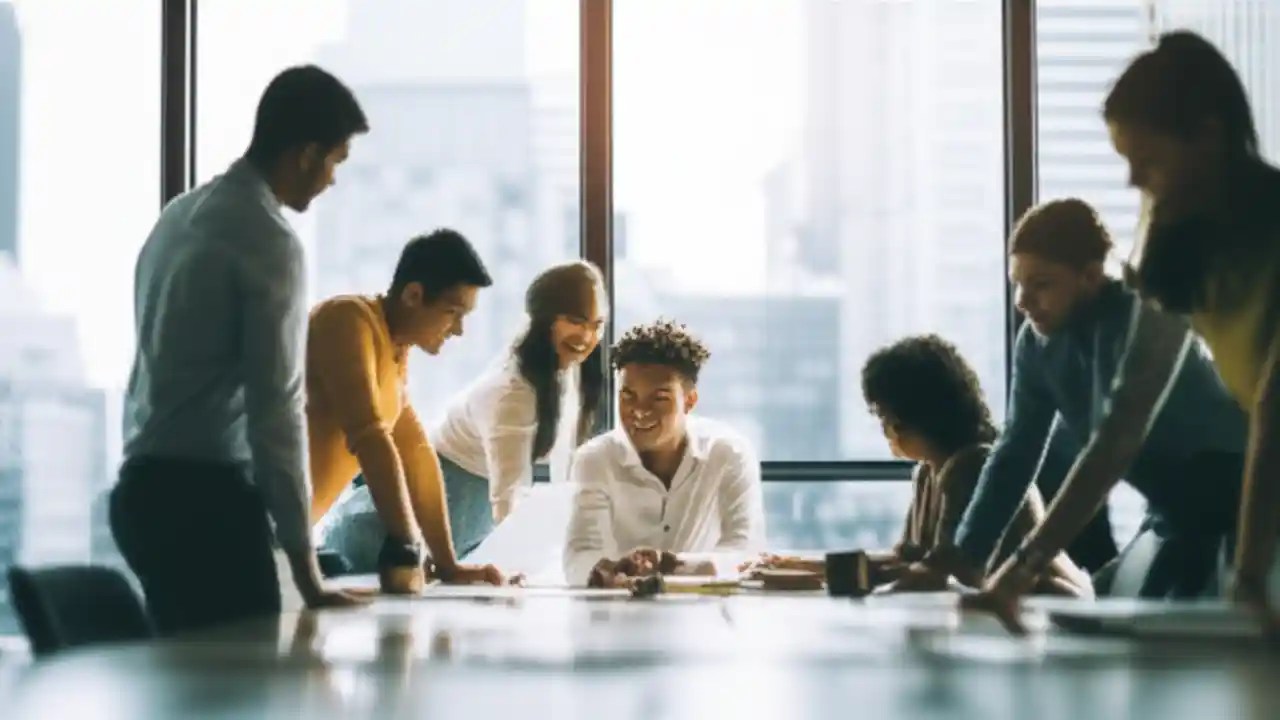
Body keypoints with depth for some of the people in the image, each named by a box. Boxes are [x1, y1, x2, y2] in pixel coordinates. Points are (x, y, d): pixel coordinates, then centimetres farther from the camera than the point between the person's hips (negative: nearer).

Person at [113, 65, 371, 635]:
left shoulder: (180, 215, 13)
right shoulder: (269, 242, -14)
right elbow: (275, 408, -17)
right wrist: (306, 571, -14)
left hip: (145, 489, 9)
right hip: (207, 498, -9)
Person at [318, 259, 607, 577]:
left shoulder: (572, 364, -11)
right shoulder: (511, 390, -37)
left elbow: (563, 446, 2)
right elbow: (508, 492, -44)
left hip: (484, 489, 8)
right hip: (450, 482, -8)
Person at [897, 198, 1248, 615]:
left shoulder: (1147, 319, -24)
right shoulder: (1036, 341, -2)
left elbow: (1113, 446, -33)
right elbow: (1015, 452, 2)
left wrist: (1026, 564, -39)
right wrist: (962, 559, -9)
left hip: (1233, 499, -7)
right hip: (1172, 512, 8)